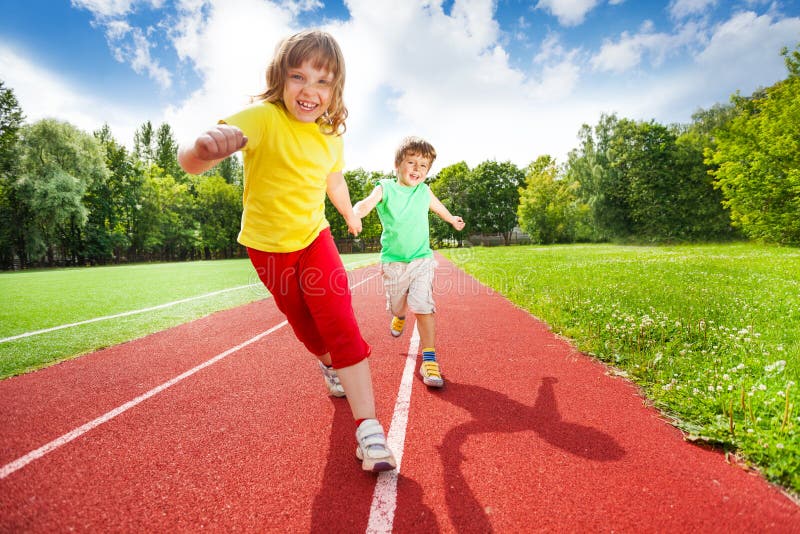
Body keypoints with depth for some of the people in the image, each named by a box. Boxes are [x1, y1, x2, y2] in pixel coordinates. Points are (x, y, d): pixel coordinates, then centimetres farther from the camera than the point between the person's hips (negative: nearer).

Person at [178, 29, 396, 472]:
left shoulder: (331, 137, -8)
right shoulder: (262, 118, -25)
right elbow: (189, 161, -42)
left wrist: (350, 215, 30)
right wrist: (204, 148, -66)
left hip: (314, 237, 2)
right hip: (268, 245, -2)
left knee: (340, 324, -12)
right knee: (303, 325, 16)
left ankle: (368, 429, -8)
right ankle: (330, 367, 50)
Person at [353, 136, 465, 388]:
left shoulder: (424, 191, 2)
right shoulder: (385, 189, -7)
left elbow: (438, 206, 24)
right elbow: (366, 203, -25)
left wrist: (453, 220, 43)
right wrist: (356, 211, -49)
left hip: (422, 260, 0)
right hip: (393, 262, 0)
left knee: (423, 306, -15)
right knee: (397, 306, 18)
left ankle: (429, 360, -8)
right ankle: (399, 316, 57)